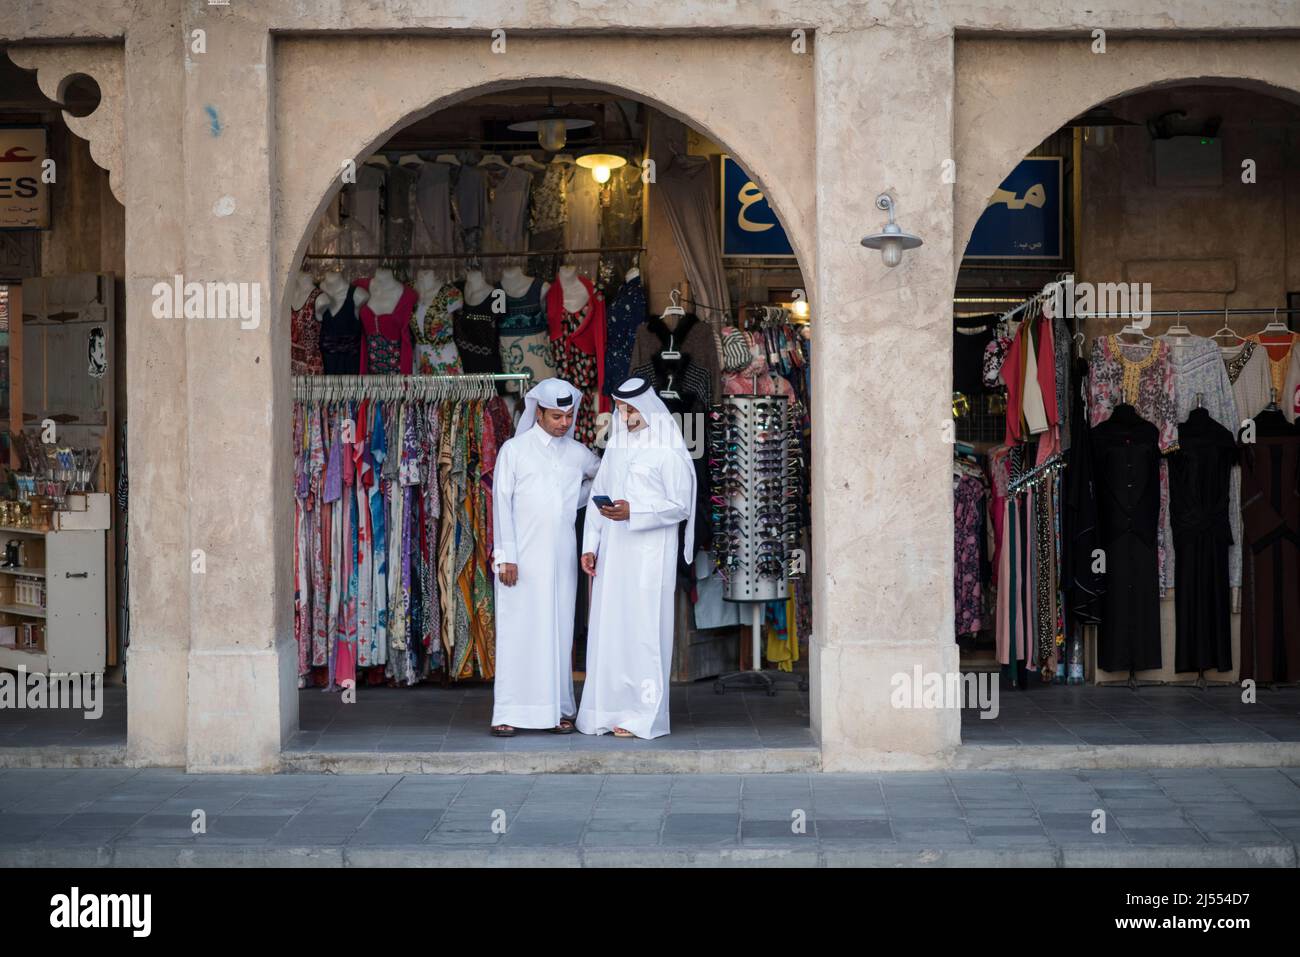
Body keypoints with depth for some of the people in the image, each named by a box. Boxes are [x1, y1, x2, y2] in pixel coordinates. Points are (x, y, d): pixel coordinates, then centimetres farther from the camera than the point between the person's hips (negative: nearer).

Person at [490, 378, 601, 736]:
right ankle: (507, 713, -5)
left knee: (559, 630, 4)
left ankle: (558, 709, 8)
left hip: (561, 557, 4)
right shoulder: (514, 450, 0)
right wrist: (506, 556, -10)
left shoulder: (578, 453, 10)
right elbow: (502, 502, -3)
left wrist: (579, 498, 13)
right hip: (523, 557, -4)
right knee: (517, 630, -5)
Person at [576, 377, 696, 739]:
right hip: (613, 555, 6)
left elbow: (680, 506, -9)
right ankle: (610, 709, 11)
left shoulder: (668, 451, -7)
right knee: (608, 629, 6)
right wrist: (590, 545, 5)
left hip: (650, 556, -6)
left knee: (642, 630, -6)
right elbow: (597, 496, 14)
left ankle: (644, 715, -2)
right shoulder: (616, 446, 13)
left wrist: (633, 512, -20)